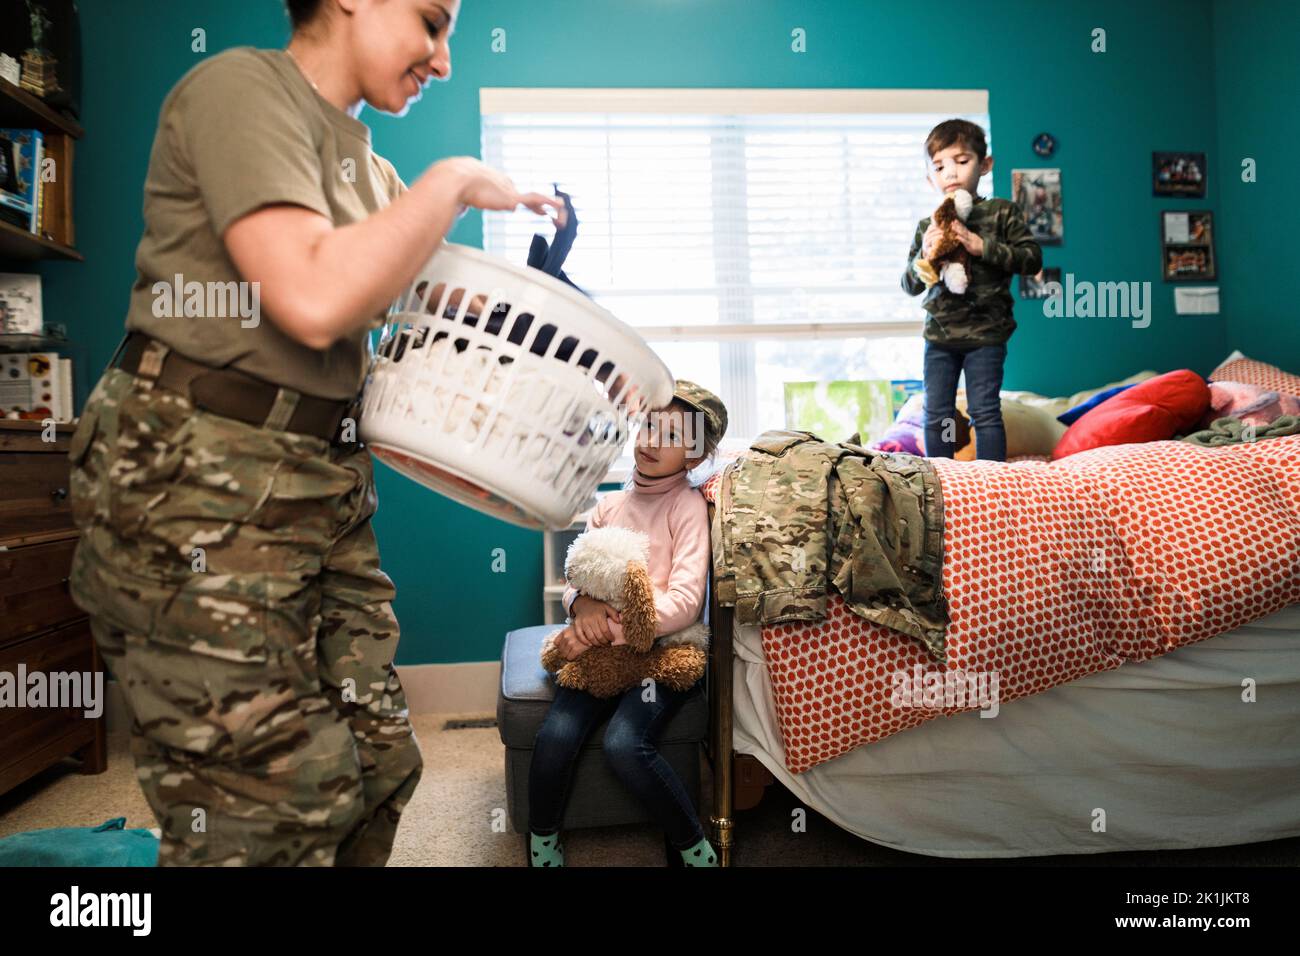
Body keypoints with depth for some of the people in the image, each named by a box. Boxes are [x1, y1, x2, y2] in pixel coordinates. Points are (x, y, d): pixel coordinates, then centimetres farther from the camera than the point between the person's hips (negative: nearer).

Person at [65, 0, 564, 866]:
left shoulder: (371, 166, 19)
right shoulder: (243, 87, -7)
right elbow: (314, 298, -22)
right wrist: (454, 182, -9)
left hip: (326, 492, 8)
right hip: (199, 486, -8)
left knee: (380, 769, 10)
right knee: (278, 812, -4)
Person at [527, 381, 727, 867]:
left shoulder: (688, 506, -4)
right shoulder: (608, 505, 11)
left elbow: (684, 602, -13)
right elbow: (575, 576, 12)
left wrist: (608, 630, -18)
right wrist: (583, 604, -12)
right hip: (602, 649, 4)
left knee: (624, 743, -27)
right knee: (556, 734, -20)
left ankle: (693, 847, -2)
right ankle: (541, 841, 7)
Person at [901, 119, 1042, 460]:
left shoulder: (1002, 213, 1)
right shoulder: (928, 227, 9)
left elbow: (1032, 259, -5)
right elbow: (910, 286, 9)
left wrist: (982, 246, -15)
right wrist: (923, 254, -11)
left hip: (985, 333, -3)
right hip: (939, 335, 4)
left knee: (985, 412, -2)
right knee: (936, 416, 7)